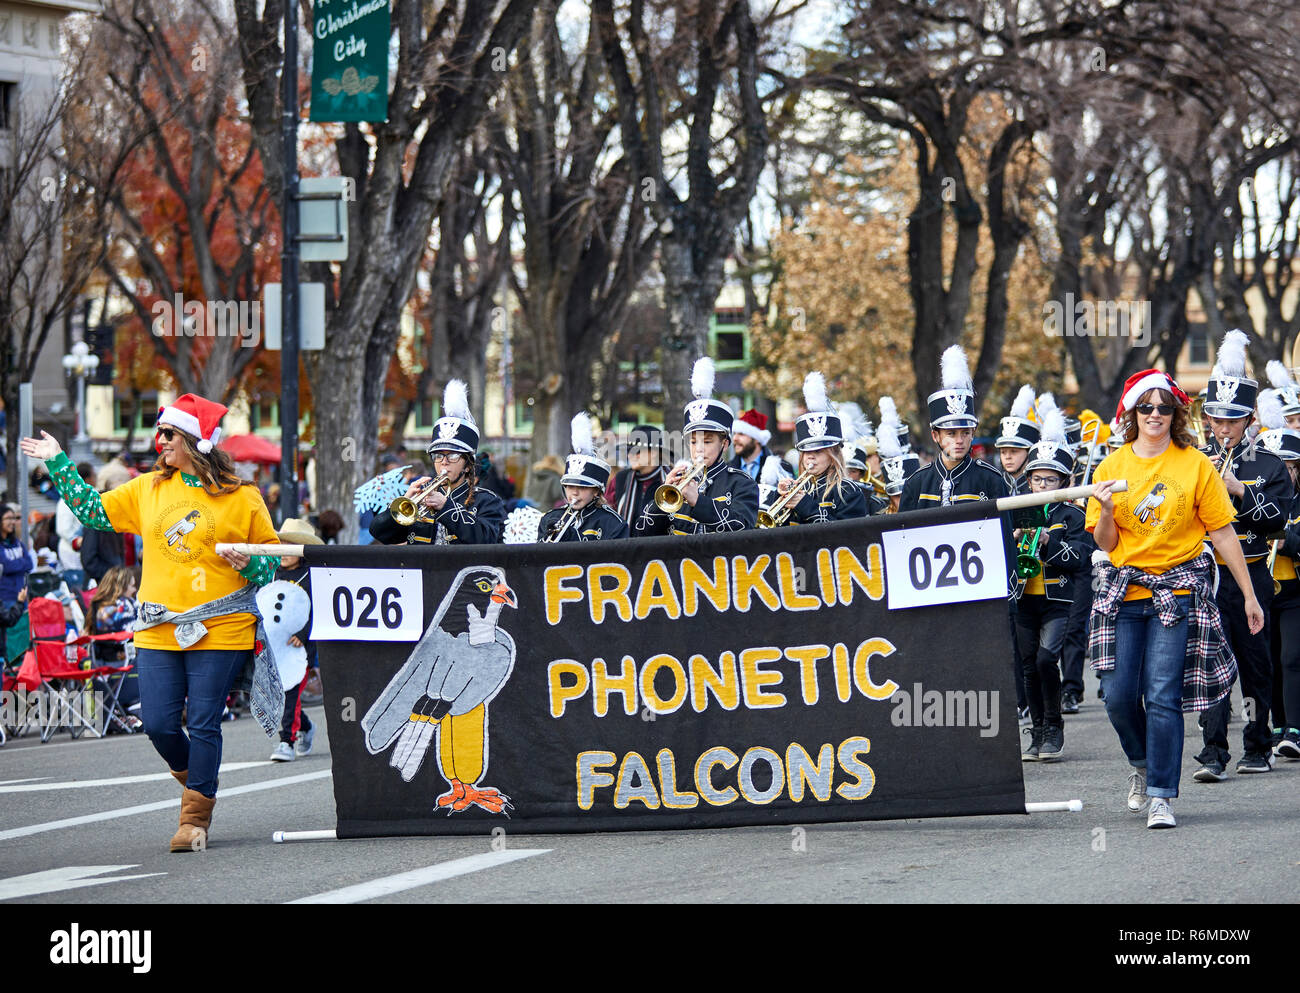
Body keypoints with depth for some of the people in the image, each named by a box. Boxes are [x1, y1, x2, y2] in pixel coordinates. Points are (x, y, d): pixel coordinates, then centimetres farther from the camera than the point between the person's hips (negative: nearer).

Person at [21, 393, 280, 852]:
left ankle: (195, 818, 5)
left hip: (219, 630, -4)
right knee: (159, 724, 0)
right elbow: (93, 510, 17)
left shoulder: (242, 498, -2)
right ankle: (195, 780, 29)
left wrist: (247, 564, -17)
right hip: (158, 631, 4)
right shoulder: (148, 489, 10)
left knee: (203, 726, -4)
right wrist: (58, 462, 15)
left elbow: (273, 558, 4)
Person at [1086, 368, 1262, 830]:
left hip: (1177, 591, -3)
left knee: (1163, 694, -10)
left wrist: (1249, 596, 2)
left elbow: (1222, 532, 2)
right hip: (1123, 592, 3)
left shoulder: (1196, 465, 0)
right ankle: (1142, 763, 29)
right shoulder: (1113, 466, 7)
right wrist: (1106, 510, -15)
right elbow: (1106, 543, 7)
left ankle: (1161, 795, -6)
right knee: (1119, 695, -1)